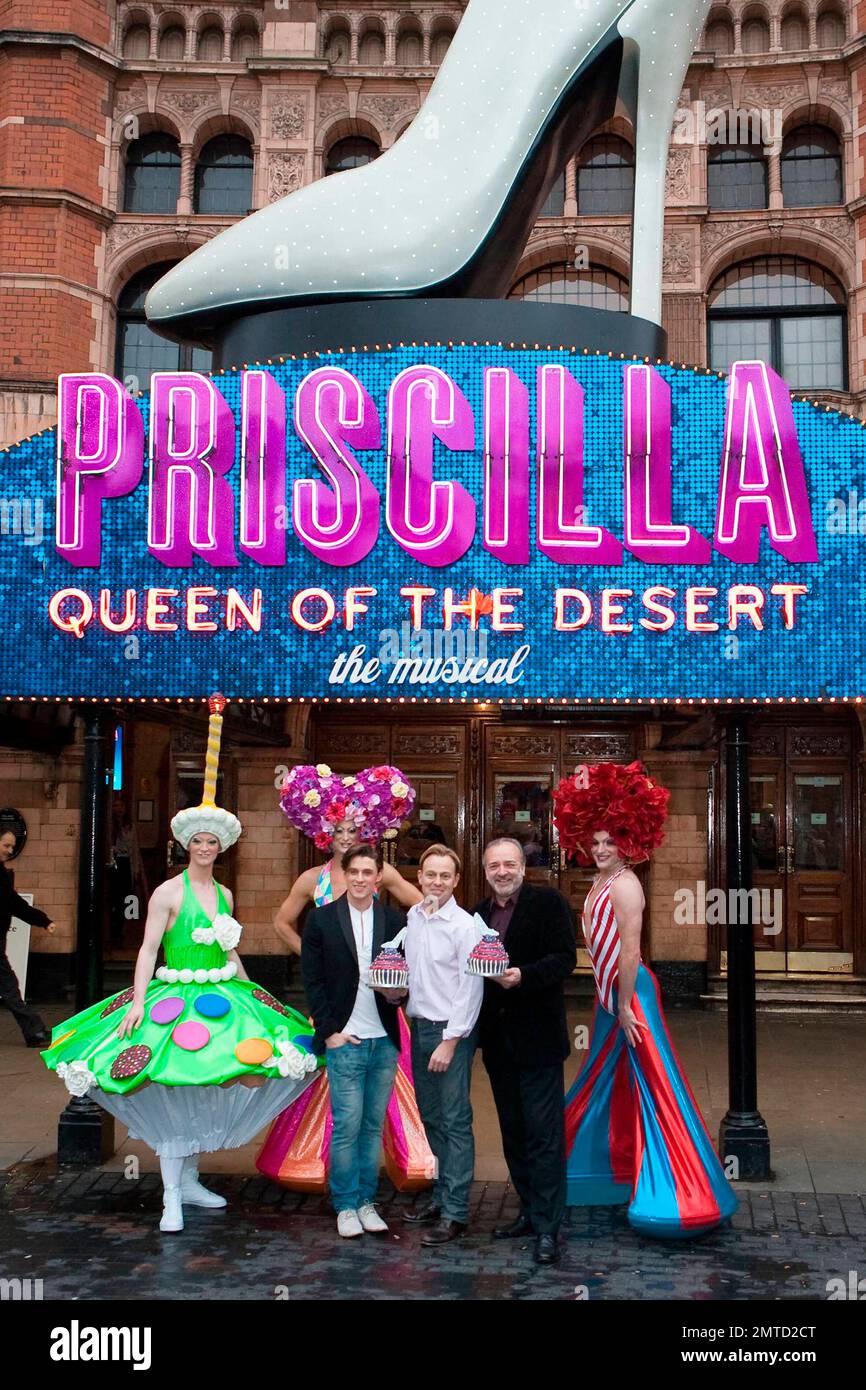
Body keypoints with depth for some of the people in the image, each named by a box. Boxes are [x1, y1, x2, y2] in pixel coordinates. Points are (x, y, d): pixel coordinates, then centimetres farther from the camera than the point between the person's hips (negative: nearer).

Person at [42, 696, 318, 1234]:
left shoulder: (223, 894, 11)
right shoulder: (169, 892, -7)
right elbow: (148, 949, -10)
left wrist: (252, 996, 18)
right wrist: (137, 1001, -18)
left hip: (222, 994, 6)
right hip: (174, 994, -6)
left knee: (205, 1090, 10)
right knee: (173, 1092, -8)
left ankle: (189, 1180, 25)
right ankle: (172, 1199, -2)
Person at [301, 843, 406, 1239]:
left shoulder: (395, 921, 6)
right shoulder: (321, 919, 0)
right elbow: (312, 980, 0)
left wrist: (395, 994, -11)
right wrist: (330, 1031, -6)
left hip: (384, 1042, 3)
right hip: (344, 1041, -2)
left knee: (373, 1126, 9)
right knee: (347, 1127, -2)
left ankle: (367, 1202, 20)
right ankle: (346, 1205, 11)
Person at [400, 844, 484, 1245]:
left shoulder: (465, 925, -11)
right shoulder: (411, 918, 7)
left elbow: (471, 989, -12)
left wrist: (450, 1041, -15)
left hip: (452, 1031, -6)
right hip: (419, 1026, 7)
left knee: (455, 1121, -3)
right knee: (432, 1119, 14)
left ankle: (455, 1212, 2)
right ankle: (443, 1195, 25)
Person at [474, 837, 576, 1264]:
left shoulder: (548, 903, -5)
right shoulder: (478, 914, 12)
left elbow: (564, 959, -13)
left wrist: (522, 976, -26)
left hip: (537, 1037, -6)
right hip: (498, 1038, 6)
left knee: (543, 1133, -4)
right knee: (513, 1132, 15)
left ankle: (547, 1227, 2)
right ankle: (529, 1212, 26)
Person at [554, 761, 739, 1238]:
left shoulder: (624, 885, -18)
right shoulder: (599, 883, 11)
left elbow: (630, 952, -22)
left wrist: (625, 1006, -21)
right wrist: (609, 1002, 17)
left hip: (630, 993, -10)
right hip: (609, 993, 10)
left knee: (652, 1083, -4)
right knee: (603, 1082, 19)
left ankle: (675, 1195, 2)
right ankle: (604, 1170, 35)